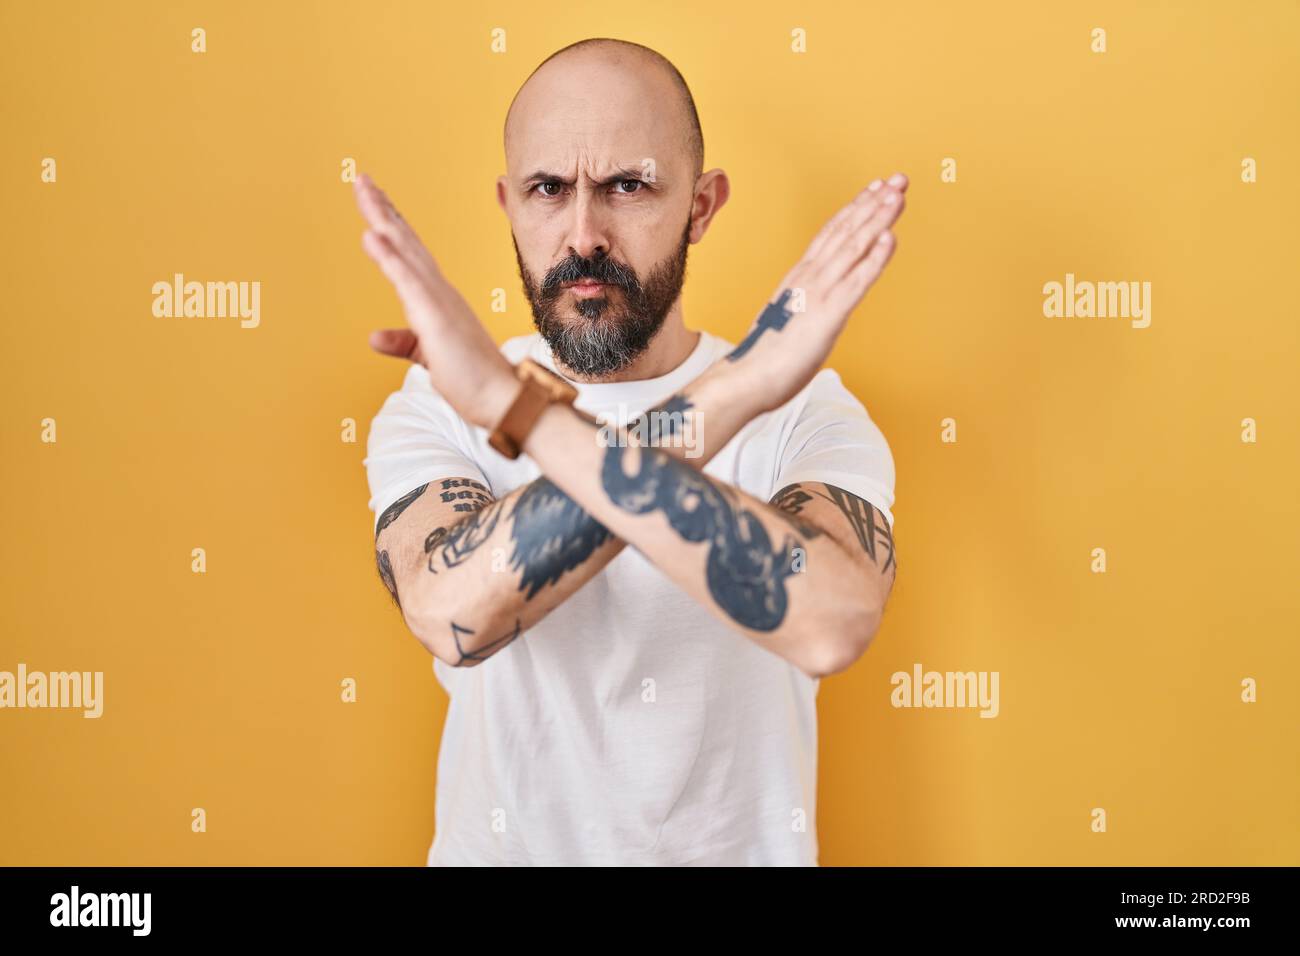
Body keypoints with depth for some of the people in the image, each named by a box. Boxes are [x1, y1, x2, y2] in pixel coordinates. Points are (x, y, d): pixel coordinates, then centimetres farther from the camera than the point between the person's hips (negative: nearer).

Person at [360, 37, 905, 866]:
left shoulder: (809, 413, -16)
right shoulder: (431, 409, -12)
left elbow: (832, 621, -37)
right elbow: (452, 612, -32)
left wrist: (515, 407, -38)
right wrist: (720, 400, -37)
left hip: (745, 845, 0)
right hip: (499, 843, 1)